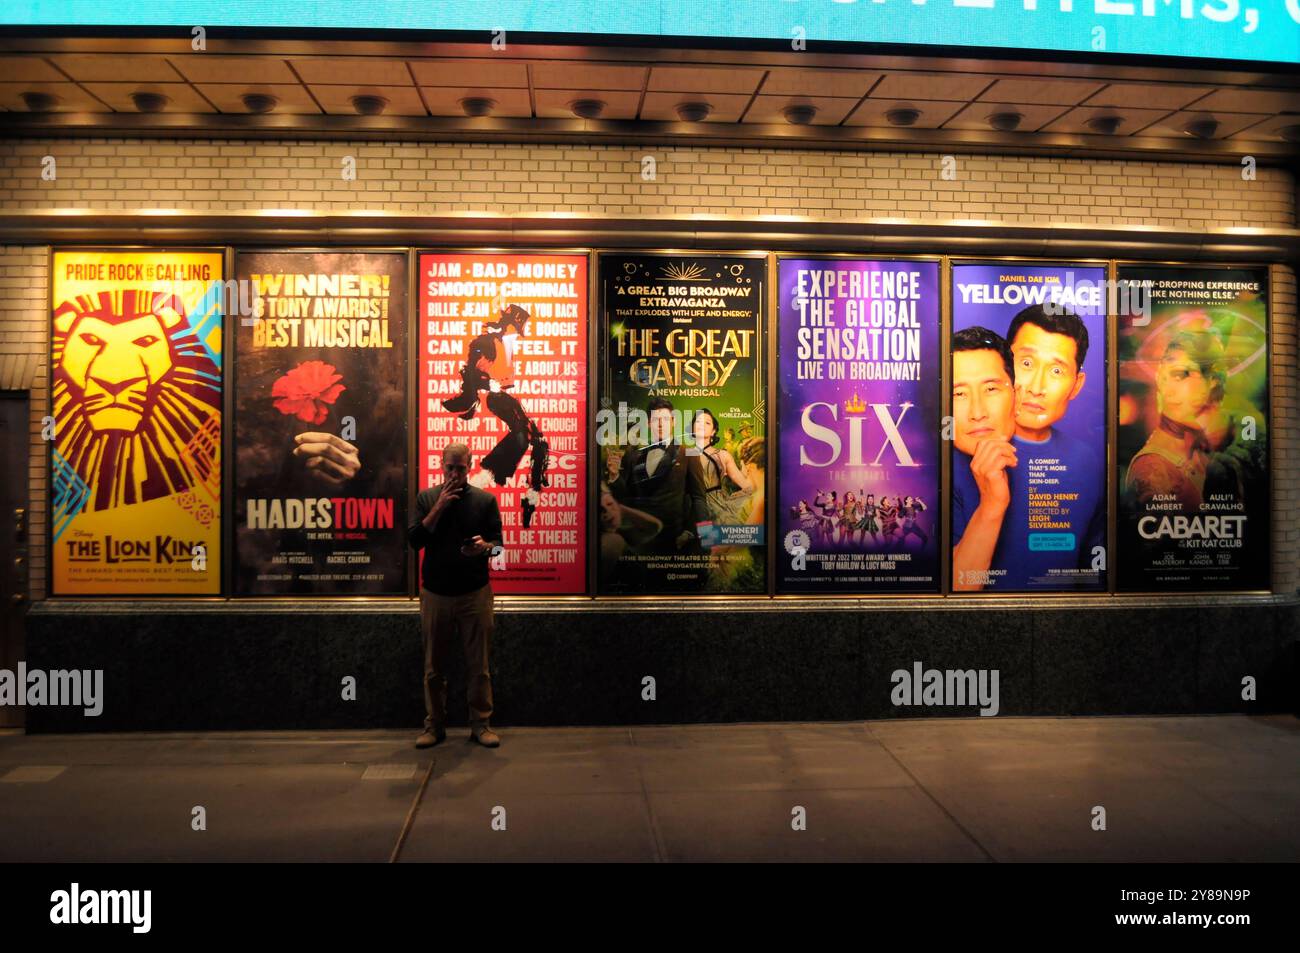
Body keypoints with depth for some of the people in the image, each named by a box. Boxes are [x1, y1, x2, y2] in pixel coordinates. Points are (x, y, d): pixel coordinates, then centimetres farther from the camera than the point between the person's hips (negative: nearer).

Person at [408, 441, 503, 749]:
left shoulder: (485, 500, 2)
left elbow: (498, 543, 2)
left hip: (475, 593, -1)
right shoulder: (427, 498, 5)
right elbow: (415, 541, -5)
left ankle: (481, 724, 14)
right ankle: (434, 725, 20)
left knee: (478, 665, 3)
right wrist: (440, 506, -13)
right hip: (435, 594, 1)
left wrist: (484, 546, -21)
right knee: (434, 666, 8)